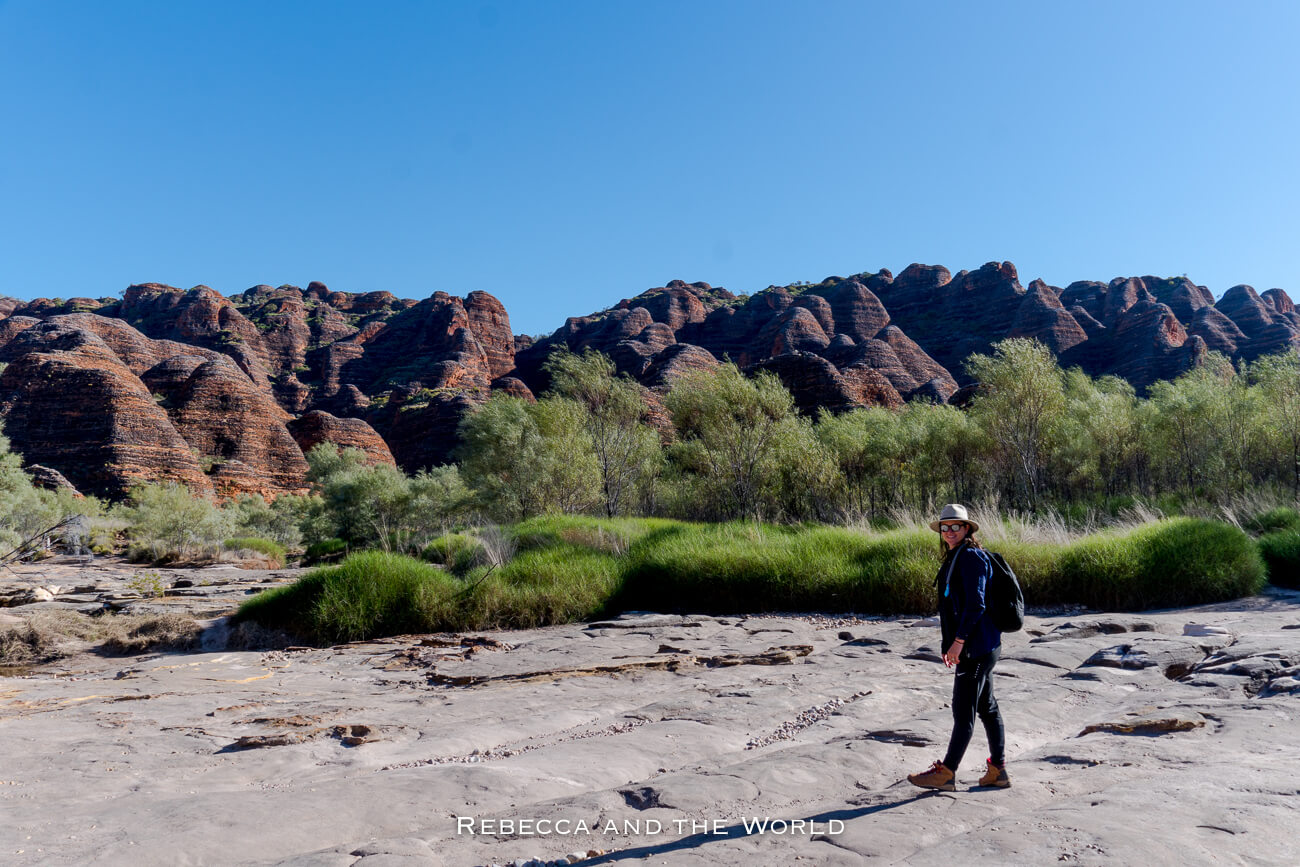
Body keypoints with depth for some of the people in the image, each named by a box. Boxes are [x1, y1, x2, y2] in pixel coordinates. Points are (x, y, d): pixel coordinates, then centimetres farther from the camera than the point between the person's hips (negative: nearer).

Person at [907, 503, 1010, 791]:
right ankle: (998, 770, 22)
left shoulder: (971, 557, -14)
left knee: (964, 710, -3)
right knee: (987, 707, 14)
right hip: (977, 646, 10)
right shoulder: (954, 558, 15)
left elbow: (975, 605, -21)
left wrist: (958, 641, -20)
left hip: (977, 646, -10)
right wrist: (951, 644, 19)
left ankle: (946, 772, 3)